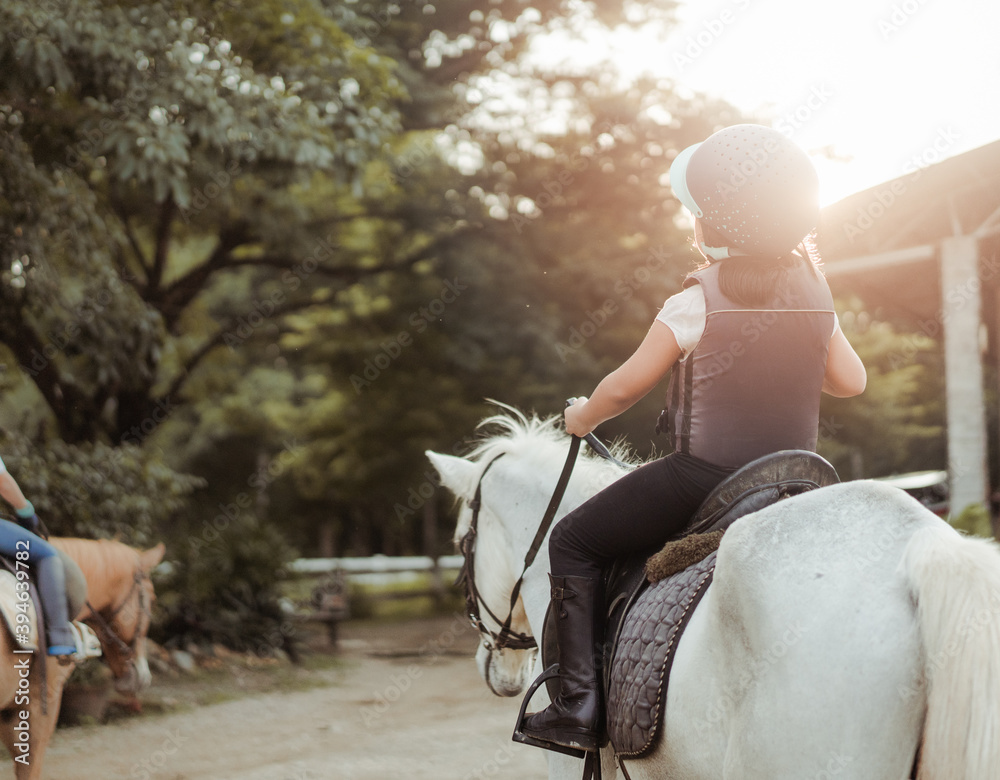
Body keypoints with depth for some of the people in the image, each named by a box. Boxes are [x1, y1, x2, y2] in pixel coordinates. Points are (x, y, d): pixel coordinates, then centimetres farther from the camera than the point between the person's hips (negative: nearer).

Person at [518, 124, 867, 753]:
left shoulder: (697, 302, -13)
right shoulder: (814, 294, 4)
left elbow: (628, 384, -7)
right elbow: (852, 380, 12)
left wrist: (584, 417, 12)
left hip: (703, 474, -6)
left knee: (573, 543, 6)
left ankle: (578, 704, -2)